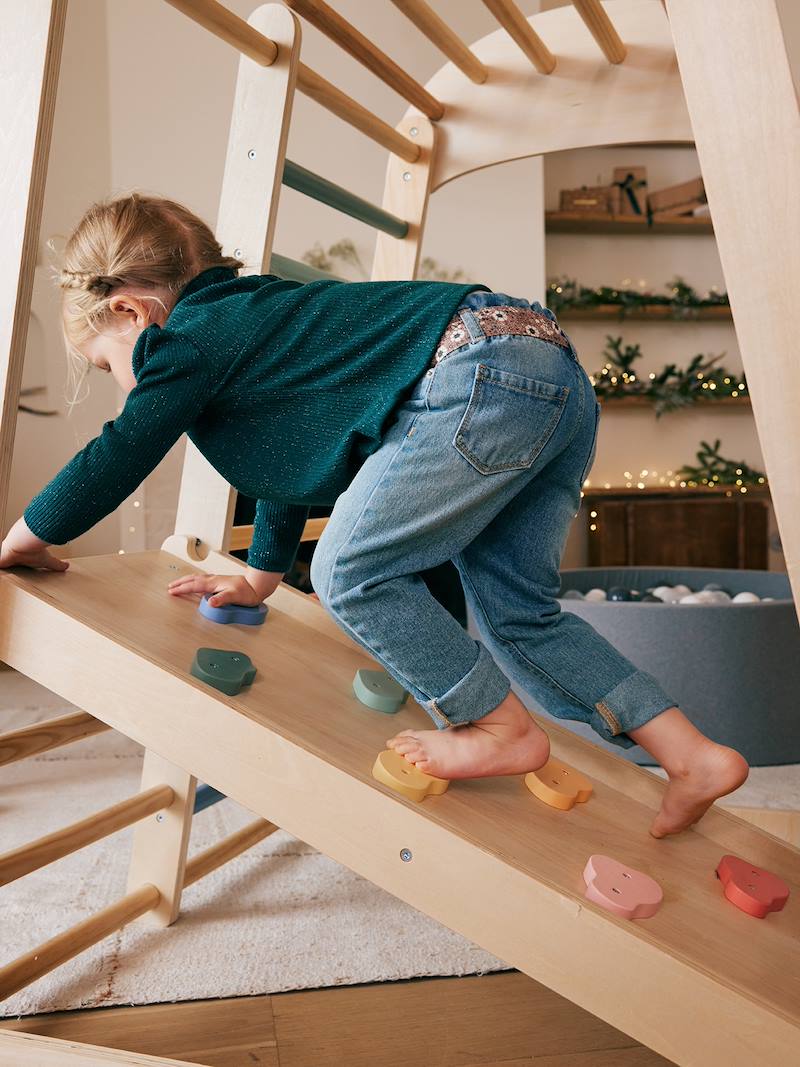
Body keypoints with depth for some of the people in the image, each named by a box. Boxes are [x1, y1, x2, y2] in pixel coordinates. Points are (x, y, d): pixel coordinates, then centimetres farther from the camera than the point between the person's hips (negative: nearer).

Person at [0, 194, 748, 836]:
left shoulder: (190, 338, 3)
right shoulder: (250, 319, 30)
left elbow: (110, 464, 4)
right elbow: (291, 461, 39)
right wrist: (260, 576, 48)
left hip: (483, 374, -10)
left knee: (352, 573, -6)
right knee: (517, 614, 12)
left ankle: (502, 728, 4)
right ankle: (691, 757, 14)